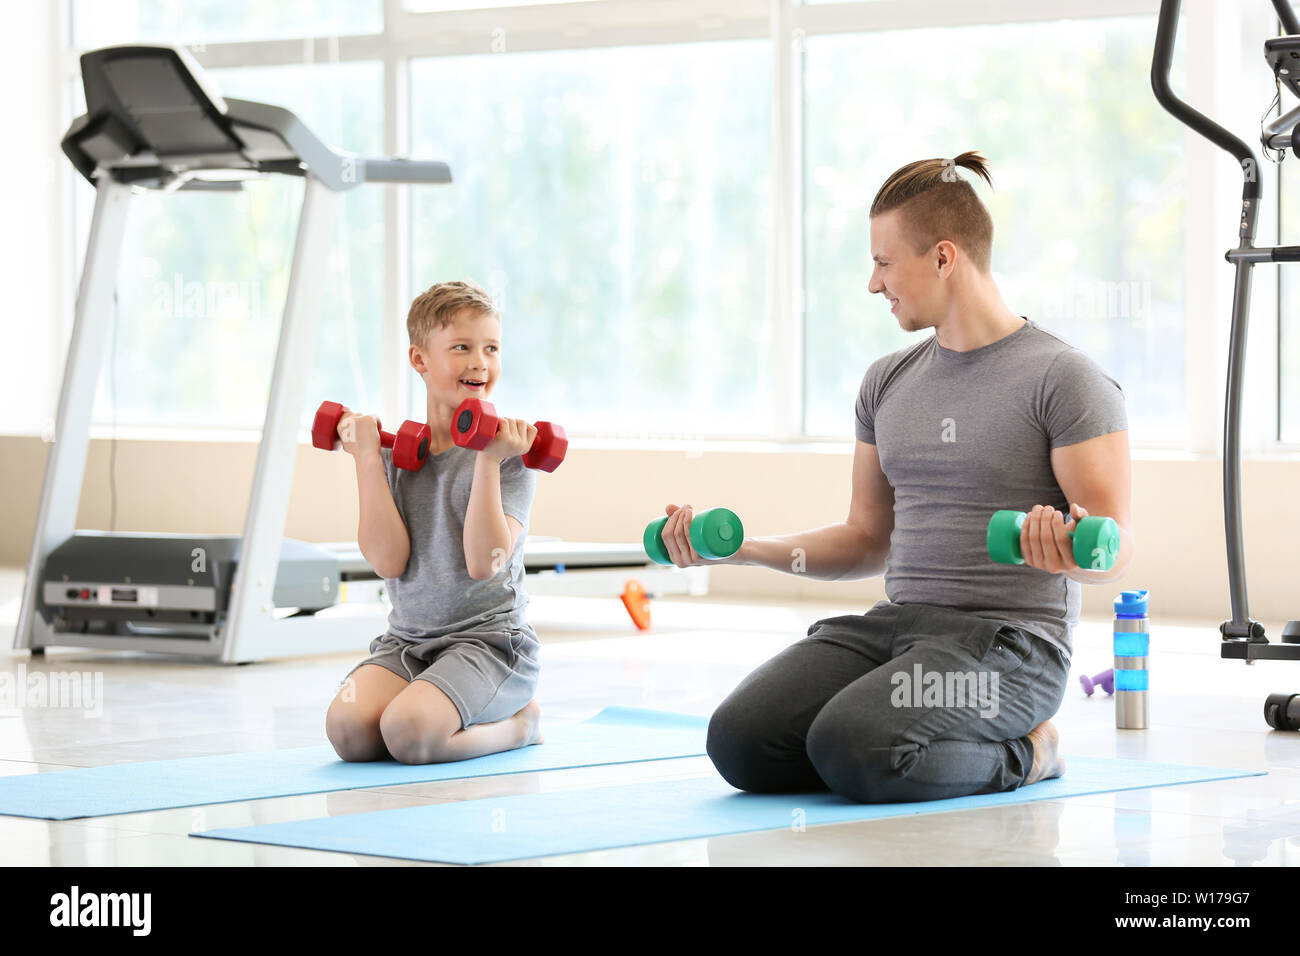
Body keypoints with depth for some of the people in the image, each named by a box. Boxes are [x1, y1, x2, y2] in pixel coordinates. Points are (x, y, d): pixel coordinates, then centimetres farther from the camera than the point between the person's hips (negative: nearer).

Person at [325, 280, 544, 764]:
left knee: (408, 732, -31)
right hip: (407, 639, 4)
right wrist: (366, 458, -7)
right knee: (347, 727, -24)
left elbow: (484, 562, -16)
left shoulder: (510, 452, -5)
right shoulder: (395, 449, 6)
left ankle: (518, 721, 1)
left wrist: (489, 462, -21)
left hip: (488, 638, -4)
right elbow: (389, 560, -6)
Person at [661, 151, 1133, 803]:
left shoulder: (1062, 378, -7)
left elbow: (1117, 552, -11)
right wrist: (751, 548, 9)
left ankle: (1020, 754, -4)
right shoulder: (889, 381, 15)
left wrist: (1073, 552, -35)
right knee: (740, 741, -19)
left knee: (852, 753, -33)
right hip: (895, 623, 6)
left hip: (1008, 641, -6)